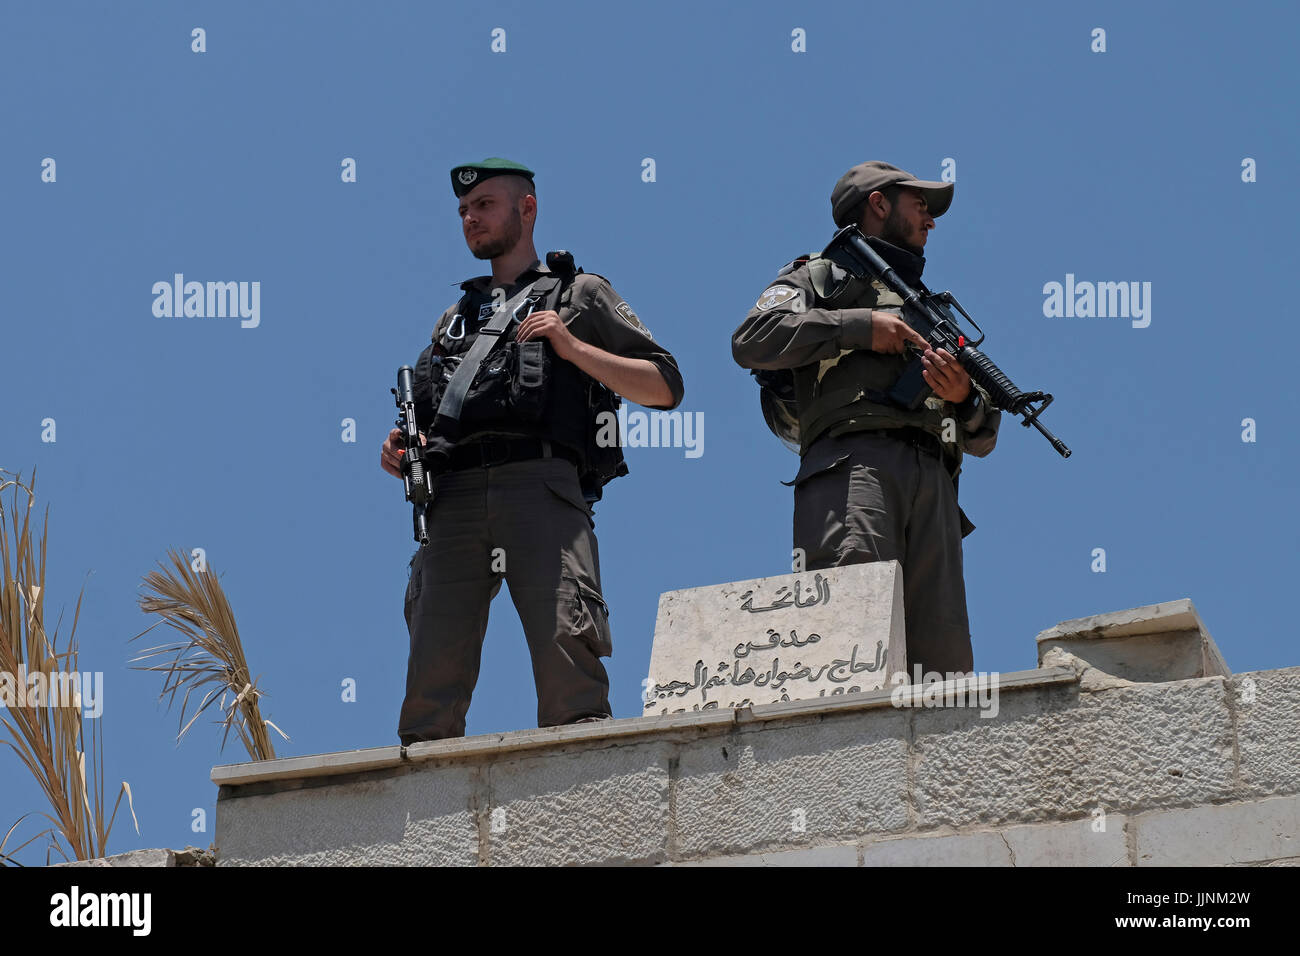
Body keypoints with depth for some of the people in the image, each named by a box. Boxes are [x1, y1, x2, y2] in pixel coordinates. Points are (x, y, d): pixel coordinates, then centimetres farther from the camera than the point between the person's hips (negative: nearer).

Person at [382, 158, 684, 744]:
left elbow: (664, 386, 12)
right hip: (454, 496, 4)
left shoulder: (579, 294, 21)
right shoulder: (455, 316, 35)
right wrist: (400, 449, 10)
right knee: (434, 663, -8)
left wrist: (573, 348, 1)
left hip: (539, 484, -4)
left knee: (564, 642, -20)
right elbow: (421, 414, 34)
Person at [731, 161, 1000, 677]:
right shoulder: (821, 277, 25)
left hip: (932, 479, 5)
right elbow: (752, 340, 2)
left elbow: (982, 439, 31)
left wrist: (965, 400, 6)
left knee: (943, 654, -12)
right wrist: (860, 326, 0)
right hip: (854, 460, -5)